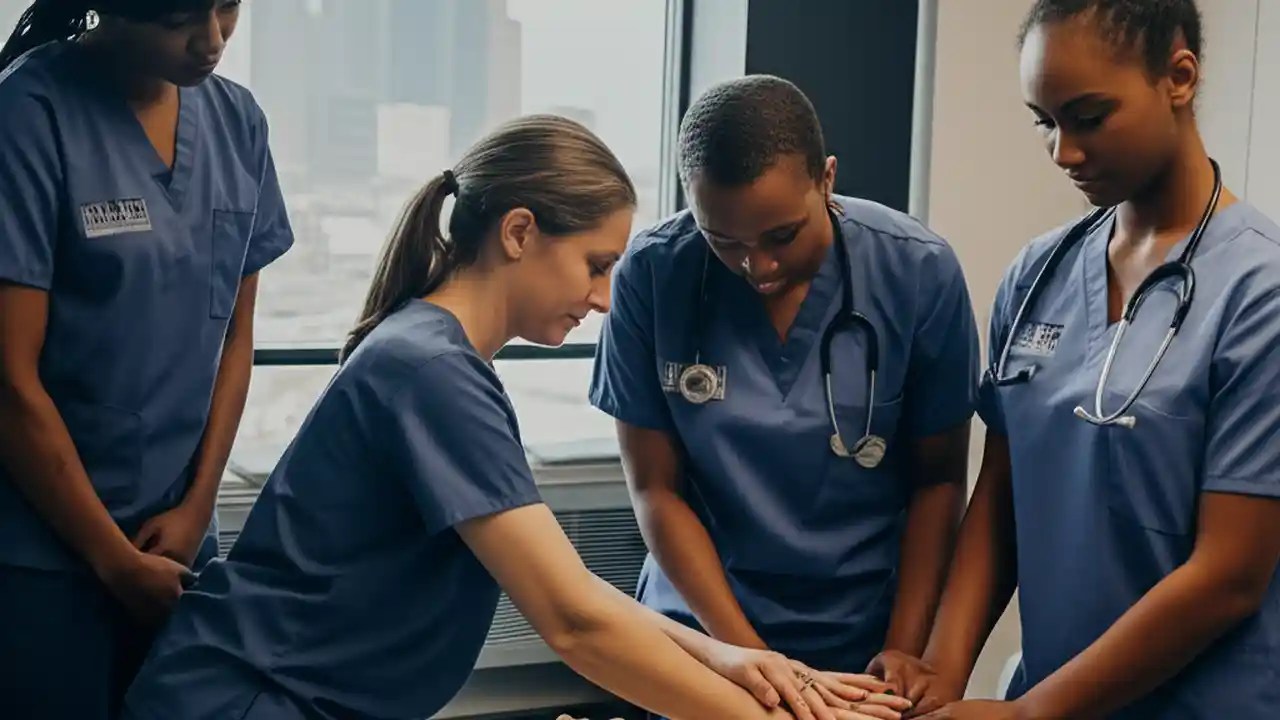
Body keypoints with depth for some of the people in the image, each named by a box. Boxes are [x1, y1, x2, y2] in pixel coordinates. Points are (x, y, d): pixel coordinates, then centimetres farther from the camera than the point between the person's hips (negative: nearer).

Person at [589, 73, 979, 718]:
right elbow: (655, 489, -8)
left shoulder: (919, 272, -14)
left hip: (864, 643, 0)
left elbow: (938, 479, -5)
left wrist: (903, 651, -10)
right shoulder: (651, 275, -14)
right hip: (702, 635, 0)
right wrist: (748, 655, -15)